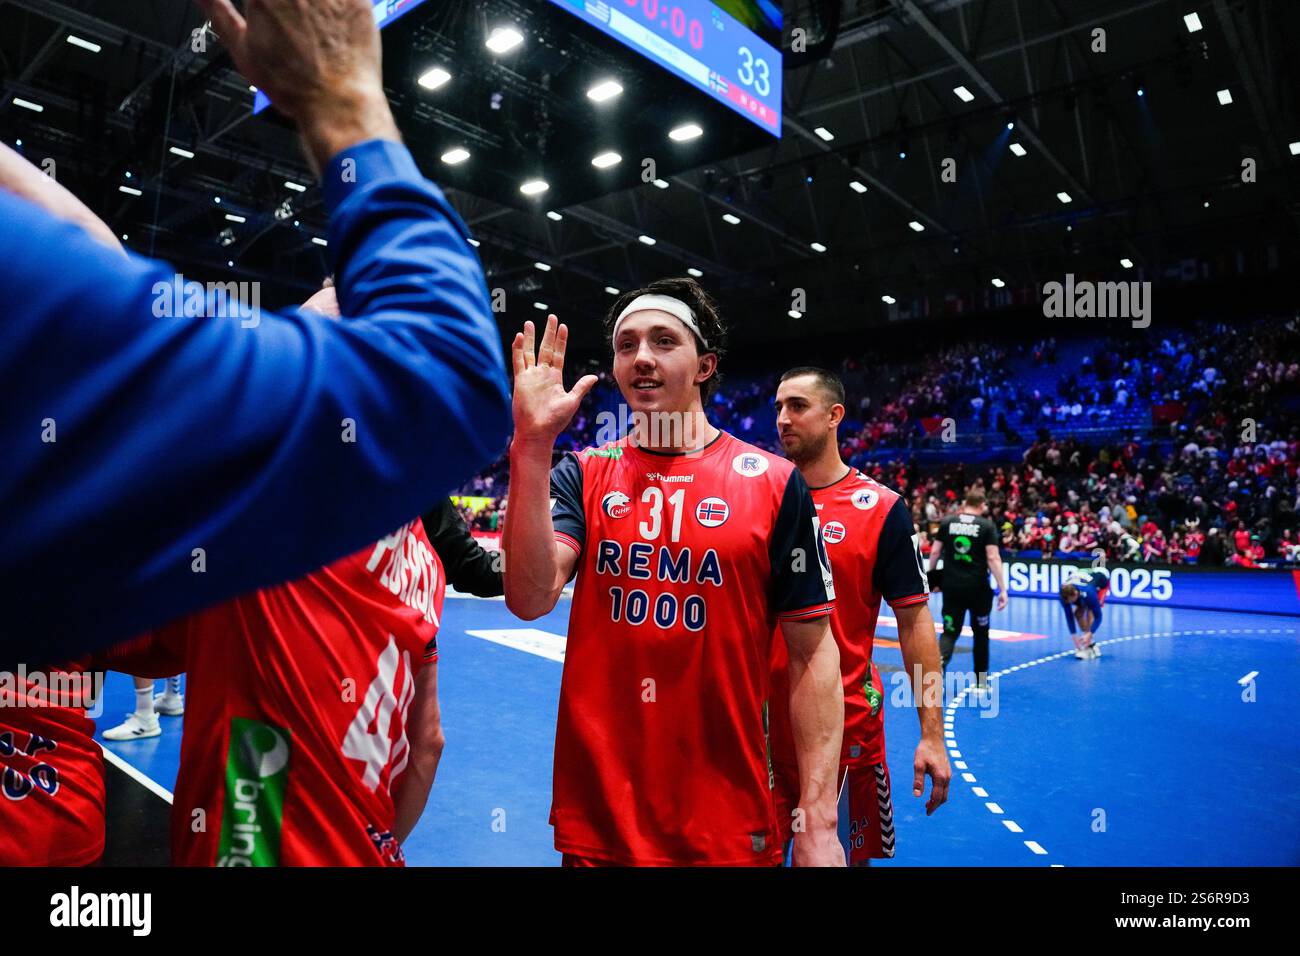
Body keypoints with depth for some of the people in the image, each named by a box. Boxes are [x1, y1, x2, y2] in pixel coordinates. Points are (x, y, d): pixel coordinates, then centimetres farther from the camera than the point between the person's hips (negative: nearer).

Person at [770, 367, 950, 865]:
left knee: (847, 854, 14)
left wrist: (932, 735, -9)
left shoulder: (882, 509, -7)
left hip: (845, 722, -3)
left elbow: (914, 621, -6)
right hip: (761, 716, 3)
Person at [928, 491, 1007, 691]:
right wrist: (1002, 589, -9)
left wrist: (930, 578, 17)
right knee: (981, 634, 17)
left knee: (950, 633, 6)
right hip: (978, 588, -1)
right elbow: (993, 558, -10)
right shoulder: (987, 526, -4)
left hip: (952, 587, 1)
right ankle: (981, 683, 25)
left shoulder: (947, 522, 3)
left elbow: (935, 552, 4)